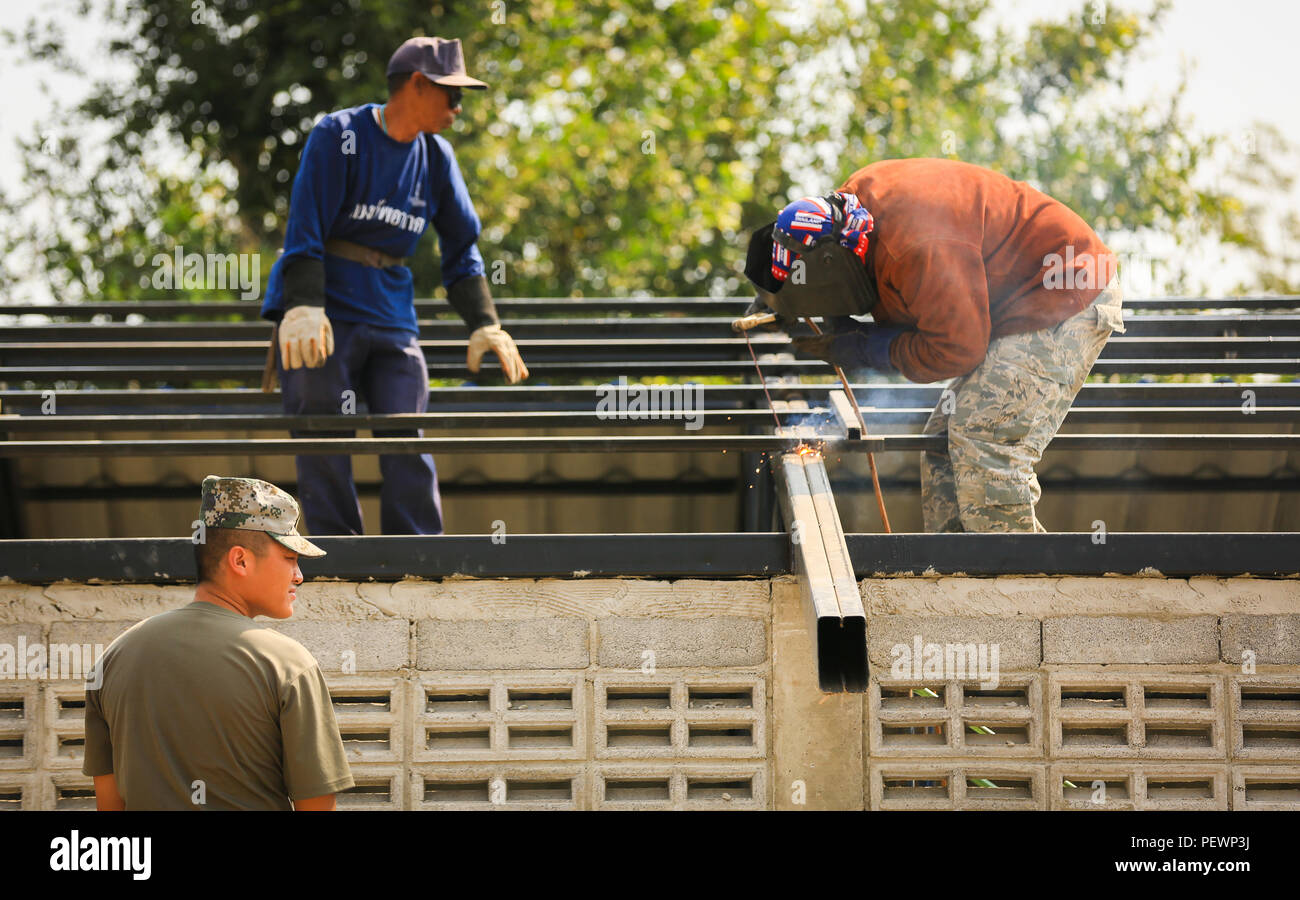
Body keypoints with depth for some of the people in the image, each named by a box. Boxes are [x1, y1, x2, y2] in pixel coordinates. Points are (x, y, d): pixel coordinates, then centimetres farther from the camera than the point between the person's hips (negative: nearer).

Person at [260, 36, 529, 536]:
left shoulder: (436, 157, 10)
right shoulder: (338, 137, -7)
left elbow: (462, 249, 16)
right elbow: (304, 231, -14)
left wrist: (485, 326, 6)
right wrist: (304, 311, -26)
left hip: (392, 318, 5)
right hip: (322, 312, -5)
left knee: (407, 441, -7)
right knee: (325, 446, -10)